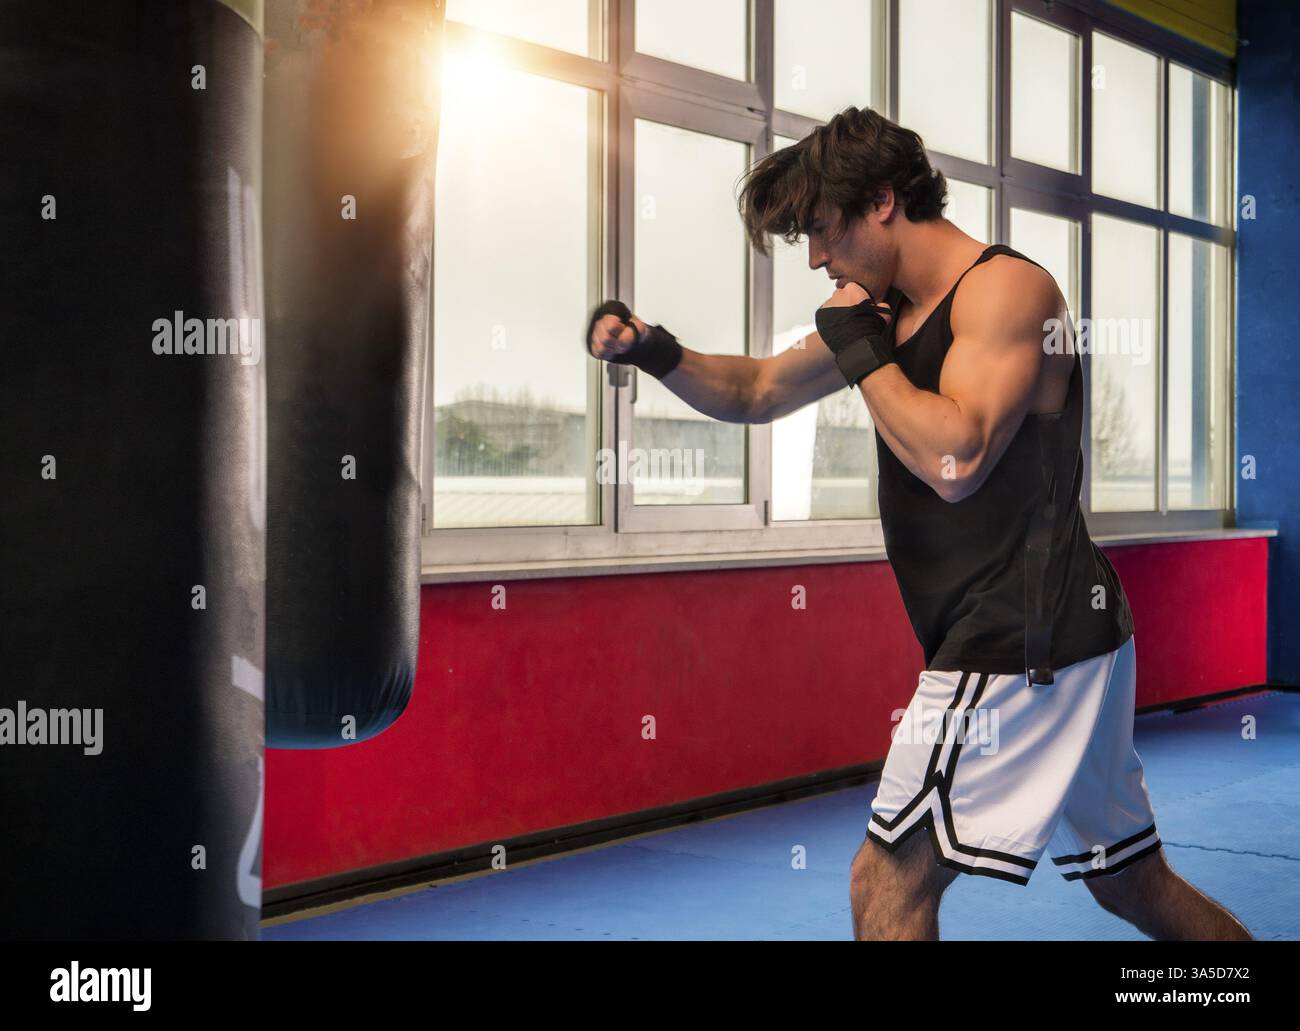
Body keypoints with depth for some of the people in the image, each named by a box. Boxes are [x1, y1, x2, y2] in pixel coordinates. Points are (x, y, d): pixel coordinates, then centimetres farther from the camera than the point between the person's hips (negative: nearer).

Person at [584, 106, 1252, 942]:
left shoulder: (1005, 287, -13)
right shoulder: (887, 308, 13)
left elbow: (955, 459, -26)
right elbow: (757, 392, 22)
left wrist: (859, 347, -14)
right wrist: (657, 353, 5)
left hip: (1022, 646, -10)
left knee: (890, 882, -7)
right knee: (1132, 881, 19)